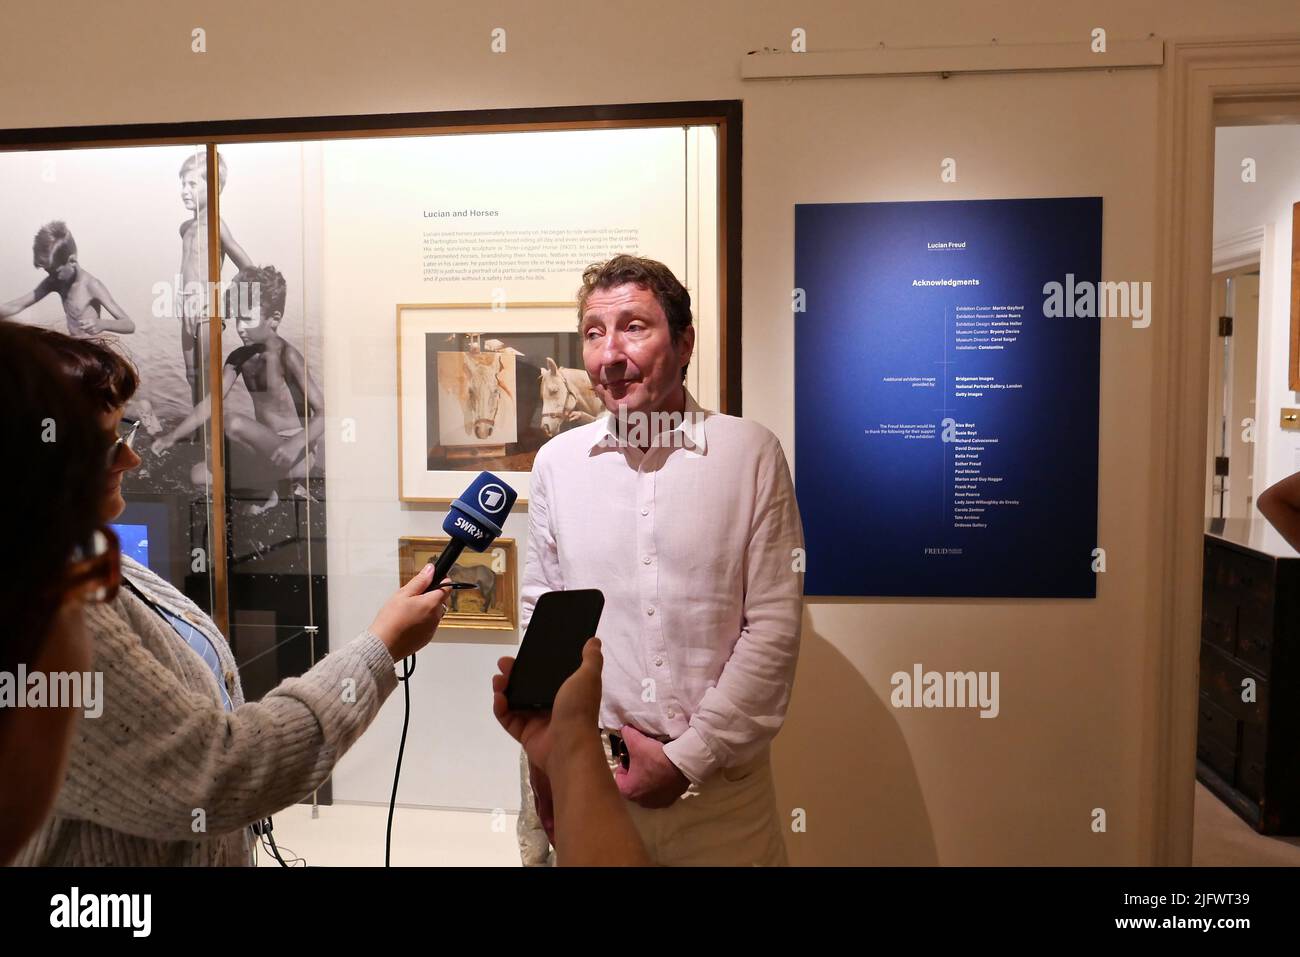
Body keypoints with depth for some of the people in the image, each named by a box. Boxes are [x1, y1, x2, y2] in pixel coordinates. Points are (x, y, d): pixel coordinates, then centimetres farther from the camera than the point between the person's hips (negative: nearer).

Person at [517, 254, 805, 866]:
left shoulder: (752, 454, -7)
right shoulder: (556, 461, 0)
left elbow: (774, 627, -8)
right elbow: (540, 613, 6)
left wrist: (688, 757, -10)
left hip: (722, 778, -1)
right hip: (589, 777, 2)